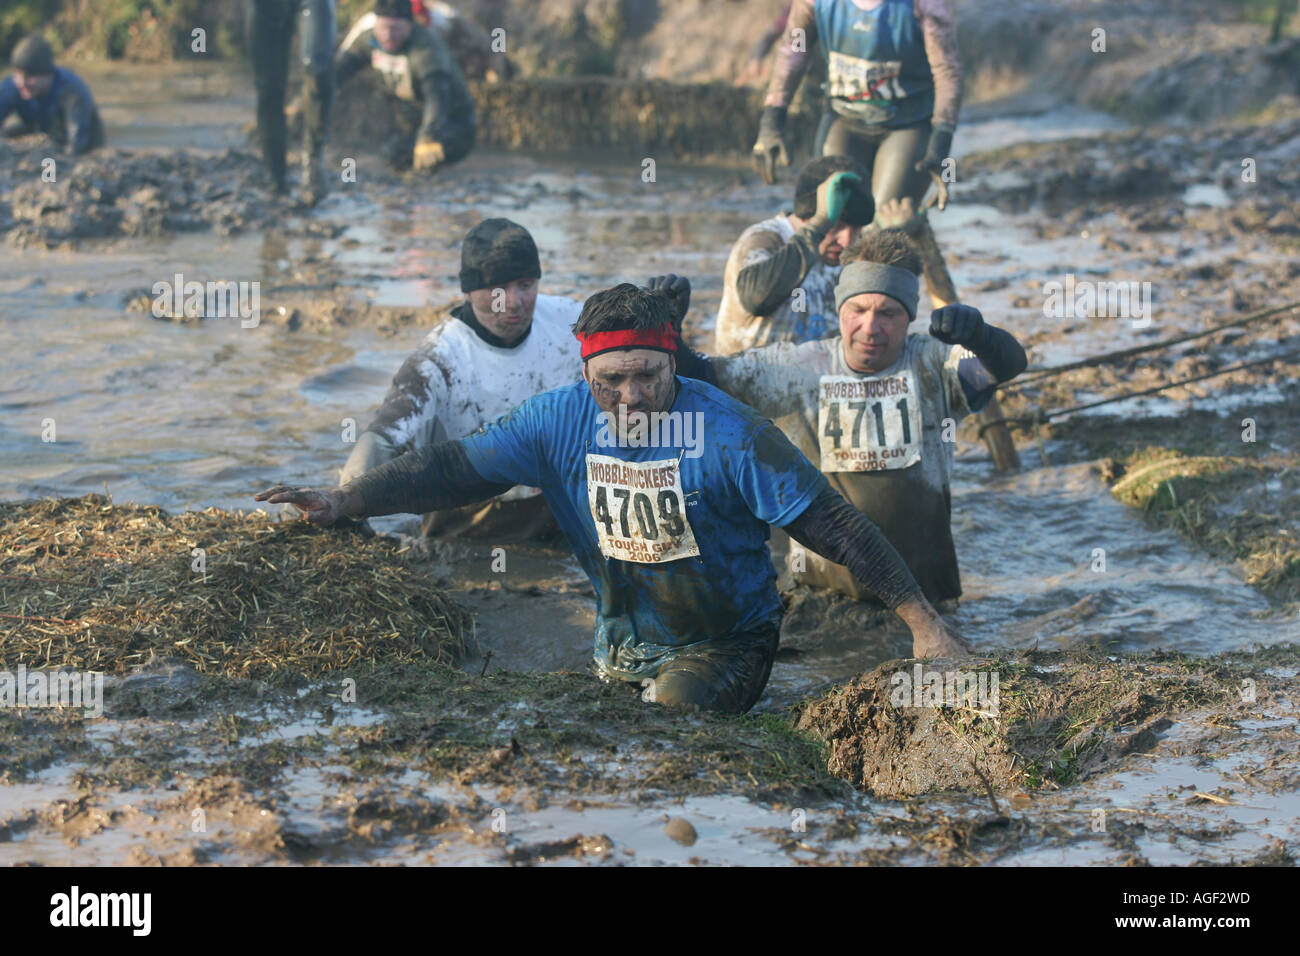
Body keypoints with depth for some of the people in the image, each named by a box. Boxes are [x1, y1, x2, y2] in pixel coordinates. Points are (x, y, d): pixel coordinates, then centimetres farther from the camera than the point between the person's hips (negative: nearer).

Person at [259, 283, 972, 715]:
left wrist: (925, 624, -21)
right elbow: (455, 469, -4)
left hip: (725, 642, -5)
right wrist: (342, 502, -14)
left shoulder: (729, 435, -22)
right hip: (620, 638, 5)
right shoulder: (562, 420, -10)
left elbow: (834, 527, -20)